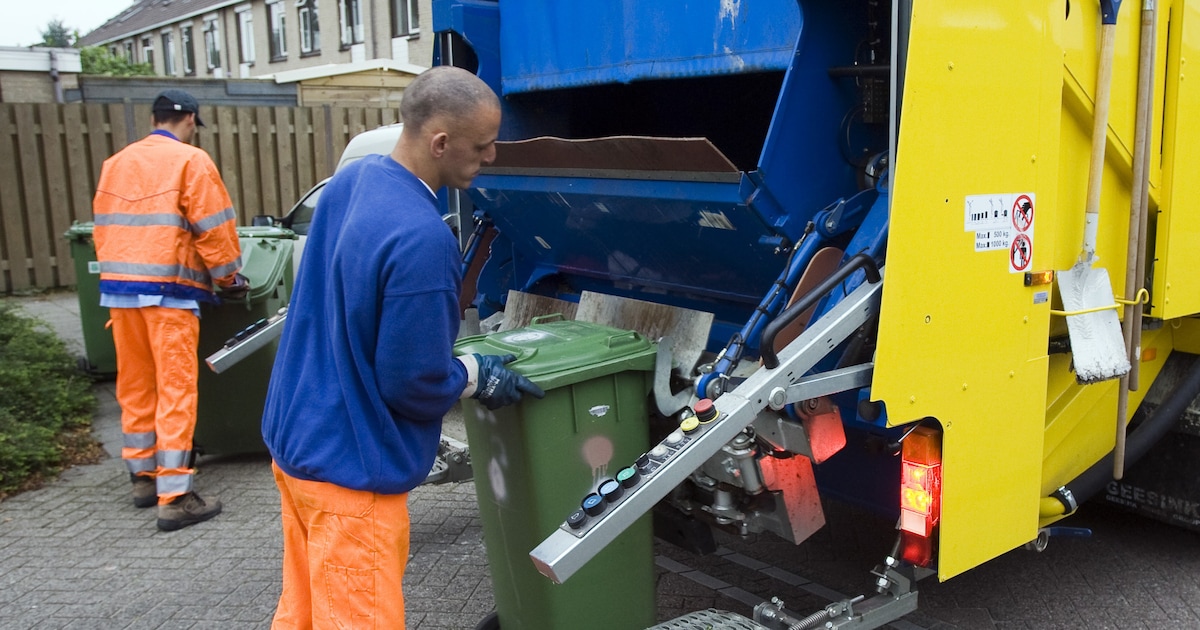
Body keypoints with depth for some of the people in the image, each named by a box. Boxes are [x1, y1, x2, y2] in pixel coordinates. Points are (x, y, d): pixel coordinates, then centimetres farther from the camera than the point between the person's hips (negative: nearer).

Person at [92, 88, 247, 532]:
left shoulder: (115, 163, 15)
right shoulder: (191, 161, -5)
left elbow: (102, 225, 15)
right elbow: (213, 229, -8)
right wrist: (229, 277, 4)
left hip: (117, 286, 7)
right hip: (167, 288, -7)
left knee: (134, 385, 16)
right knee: (175, 389, -4)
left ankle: (143, 476, 27)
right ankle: (174, 497, -5)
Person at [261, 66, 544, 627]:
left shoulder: (350, 178, 1)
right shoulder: (422, 239, -28)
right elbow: (412, 383, -22)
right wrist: (475, 376, -2)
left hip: (295, 435, 9)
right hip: (349, 468, -9)